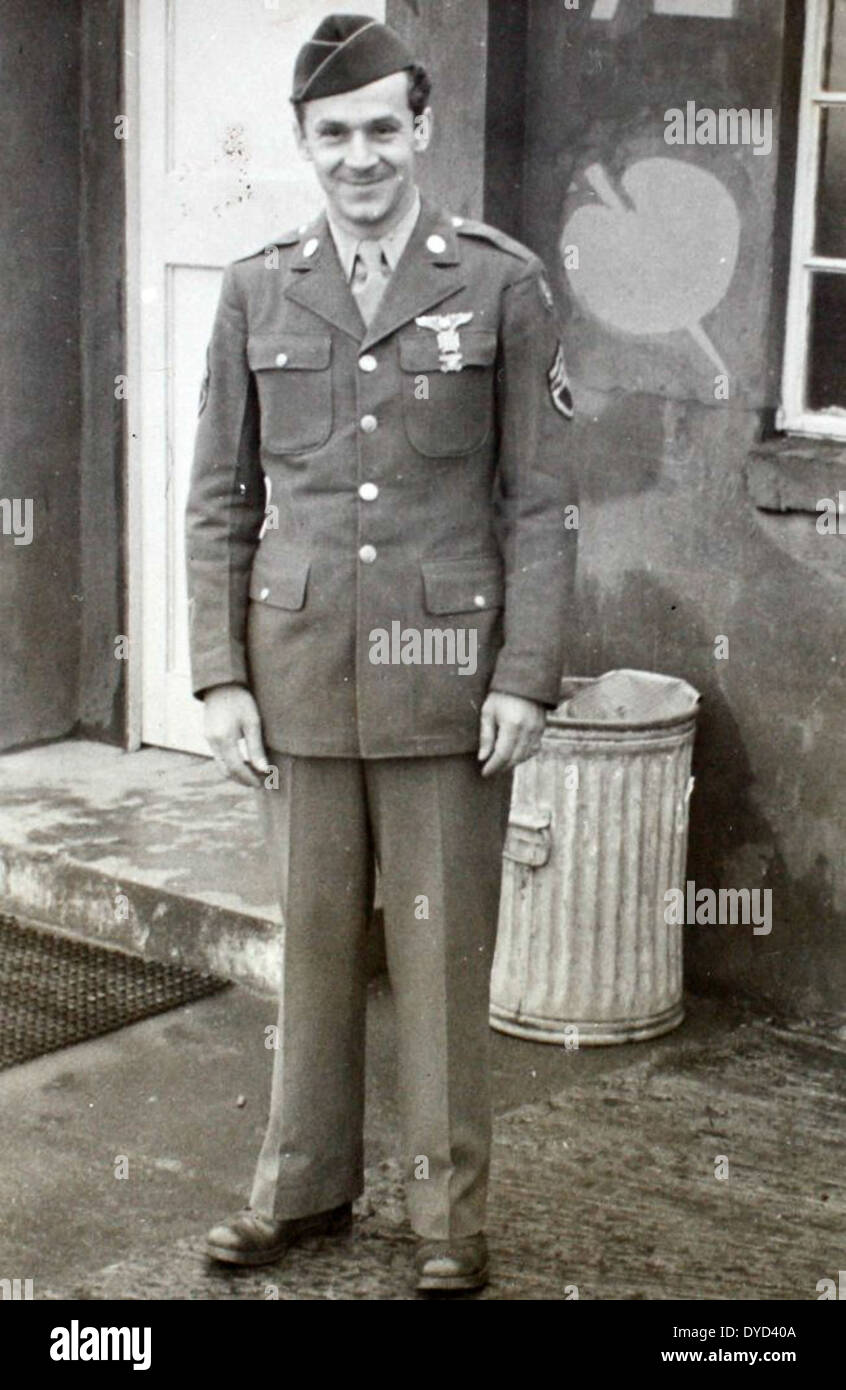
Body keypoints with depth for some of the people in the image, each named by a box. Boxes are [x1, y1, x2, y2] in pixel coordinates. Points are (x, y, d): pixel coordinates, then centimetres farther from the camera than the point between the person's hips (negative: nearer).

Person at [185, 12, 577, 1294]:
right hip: (301, 669, 2)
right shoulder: (258, 291, 5)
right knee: (314, 938, 11)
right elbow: (220, 502, 7)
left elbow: (541, 501, -2)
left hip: (446, 668, -2)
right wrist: (220, 678, 0)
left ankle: (449, 1211, 20)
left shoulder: (502, 283, -2)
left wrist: (527, 678, -8)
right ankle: (306, 1183, 28)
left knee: (444, 948, 6)